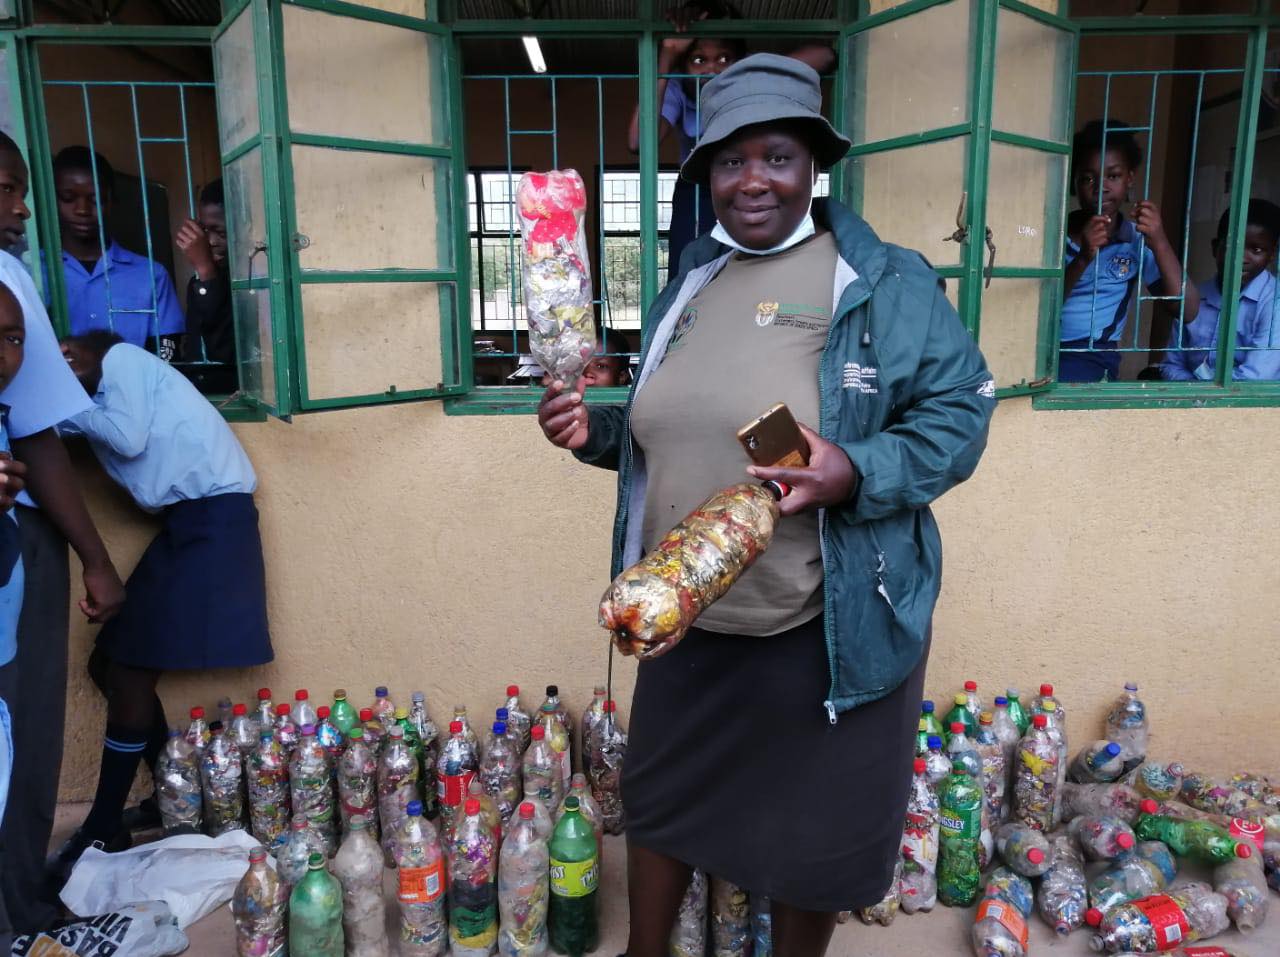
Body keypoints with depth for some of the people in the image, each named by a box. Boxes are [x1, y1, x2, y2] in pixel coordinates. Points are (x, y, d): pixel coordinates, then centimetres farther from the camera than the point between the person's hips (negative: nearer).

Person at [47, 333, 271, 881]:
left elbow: (129, 439, -13)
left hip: (211, 519, -9)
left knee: (130, 673, -7)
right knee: (110, 665, 10)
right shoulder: (104, 394, 22)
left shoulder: (122, 359, -1)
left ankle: (103, 830, 5)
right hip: (183, 523, 9)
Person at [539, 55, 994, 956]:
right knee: (661, 804, 22)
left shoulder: (885, 282, -9)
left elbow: (960, 409, -11)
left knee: (813, 835, 16)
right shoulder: (690, 284, 9)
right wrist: (594, 428, -1)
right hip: (686, 618, 6)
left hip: (828, 627, -5)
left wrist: (855, 473, -28)